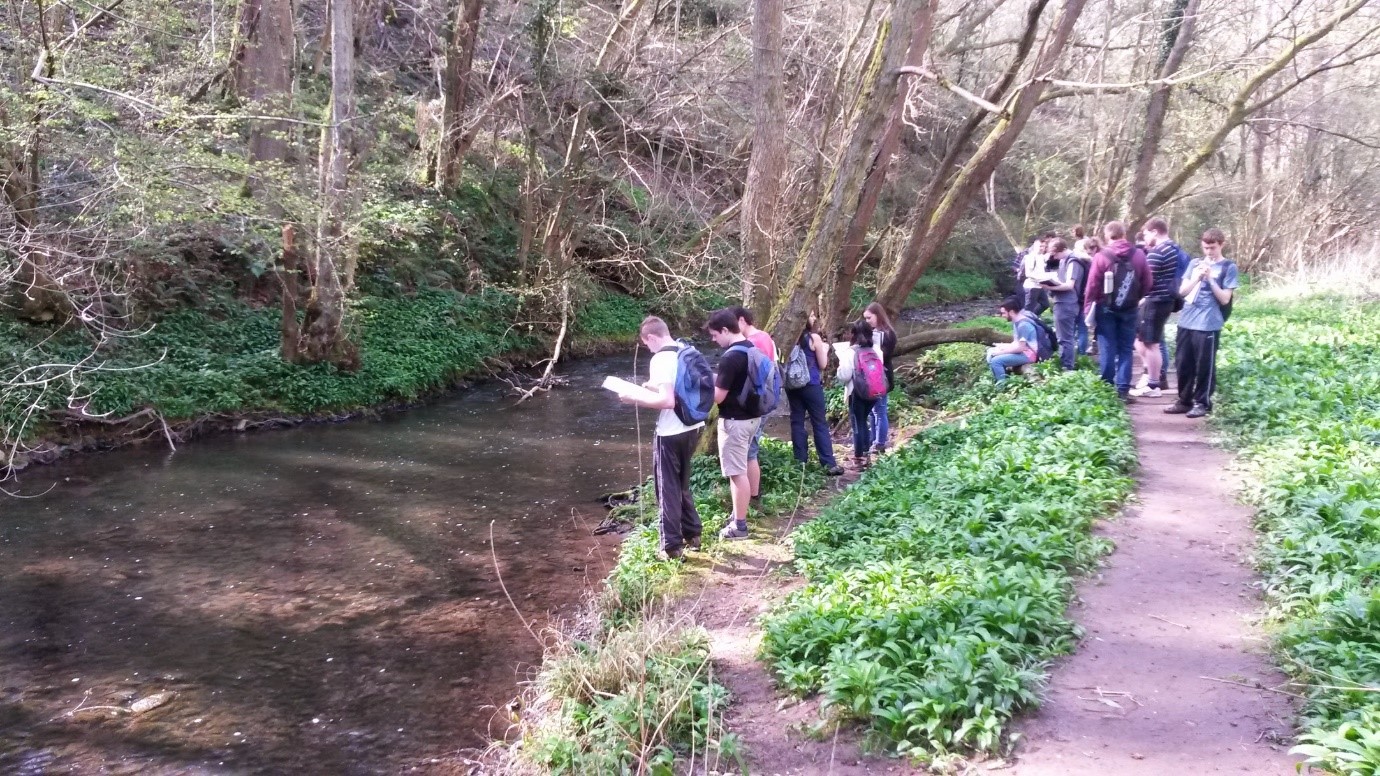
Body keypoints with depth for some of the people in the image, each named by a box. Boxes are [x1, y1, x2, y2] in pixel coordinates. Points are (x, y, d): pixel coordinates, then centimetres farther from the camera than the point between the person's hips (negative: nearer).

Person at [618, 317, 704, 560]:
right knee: (682, 485, 23)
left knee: (668, 489, 5)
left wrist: (635, 399, -16)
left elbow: (667, 401, -26)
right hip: (693, 427, 8)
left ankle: (672, 546, 11)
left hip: (671, 433, -8)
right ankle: (692, 534, 31)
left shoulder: (661, 359, -18)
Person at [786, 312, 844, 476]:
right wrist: (824, 349, 14)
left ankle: (800, 462, 8)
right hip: (811, 385, -5)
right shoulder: (814, 338, -8)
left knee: (797, 422, 8)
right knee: (820, 424, 0)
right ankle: (829, 464, 1)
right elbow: (822, 365, -3)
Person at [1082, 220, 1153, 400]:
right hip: (1129, 309, 2)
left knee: (1108, 350, 3)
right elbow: (1148, 282, 2)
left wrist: (1087, 308, -3)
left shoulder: (1102, 256, -9)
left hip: (1106, 308, -2)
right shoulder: (1138, 254, -1)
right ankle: (1123, 390, 4)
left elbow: (1092, 285, -10)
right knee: (1125, 349, 7)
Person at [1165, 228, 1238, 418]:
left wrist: (1210, 279, -15)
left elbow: (1225, 299, -6)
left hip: (1208, 325, -5)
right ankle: (1184, 400, 21)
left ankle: (1203, 403, 13)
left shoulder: (1228, 267, -1)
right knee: (1182, 363, 9)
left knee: (1204, 366, 1)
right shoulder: (1195, 263, 11)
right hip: (1186, 322, 5)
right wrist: (1197, 277, -9)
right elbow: (1182, 291, 7)